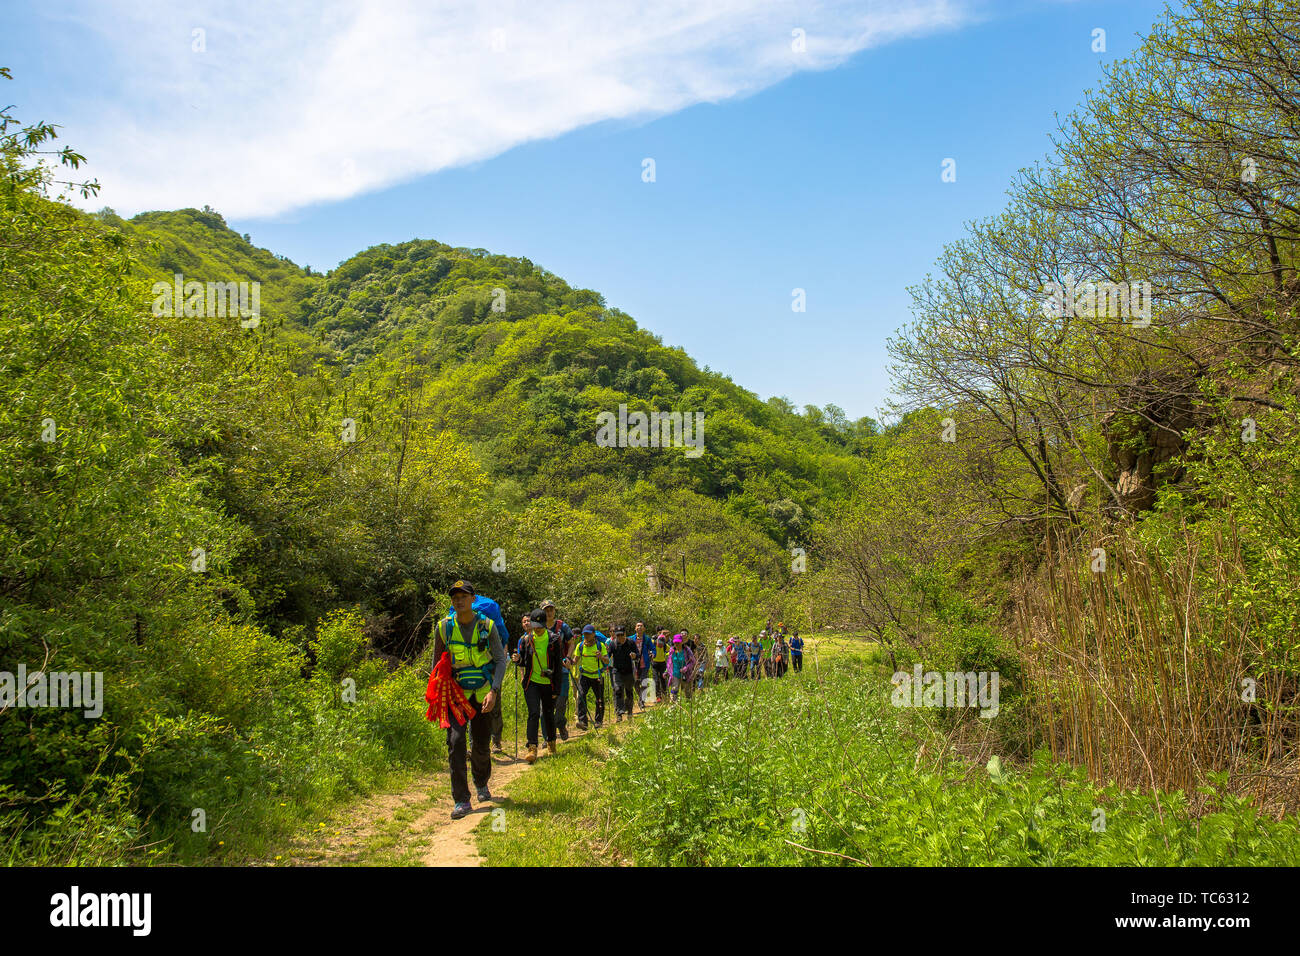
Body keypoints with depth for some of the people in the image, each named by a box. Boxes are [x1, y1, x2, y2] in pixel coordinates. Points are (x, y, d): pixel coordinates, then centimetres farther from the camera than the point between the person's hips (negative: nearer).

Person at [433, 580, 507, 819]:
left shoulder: (487, 625, -8)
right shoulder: (445, 627, -5)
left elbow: (500, 660, -6)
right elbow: (437, 662, 7)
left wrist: (493, 691, -17)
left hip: (483, 693, 0)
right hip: (455, 692, 0)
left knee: (481, 745, 8)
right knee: (455, 741, -16)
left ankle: (481, 784, 39)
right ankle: (461, 800, -12)